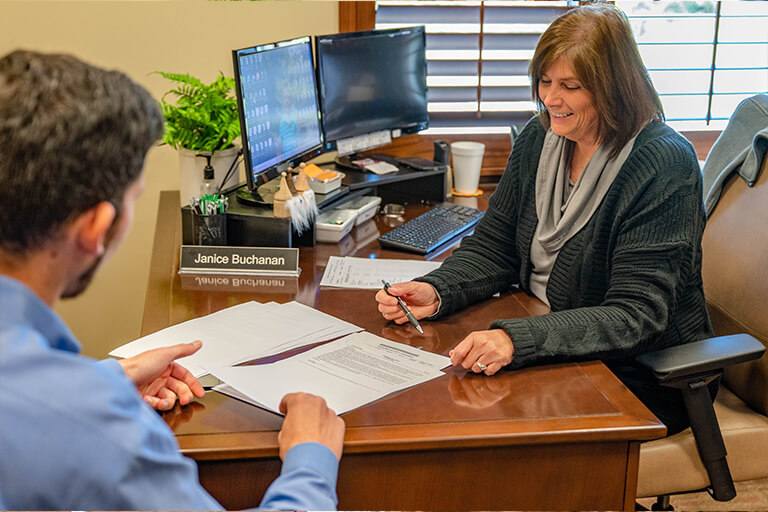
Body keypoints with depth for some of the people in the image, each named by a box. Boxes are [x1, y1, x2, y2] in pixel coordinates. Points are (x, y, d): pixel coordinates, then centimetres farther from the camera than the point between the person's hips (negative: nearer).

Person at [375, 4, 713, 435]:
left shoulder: (664, 166, -19)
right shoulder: (539, 139, 2)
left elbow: (636, 316, -25)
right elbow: (494, 246, 7)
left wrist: (518, 339, -38)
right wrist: (436, 292, -14)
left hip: (636, 380, -6)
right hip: (548, 350, 6)